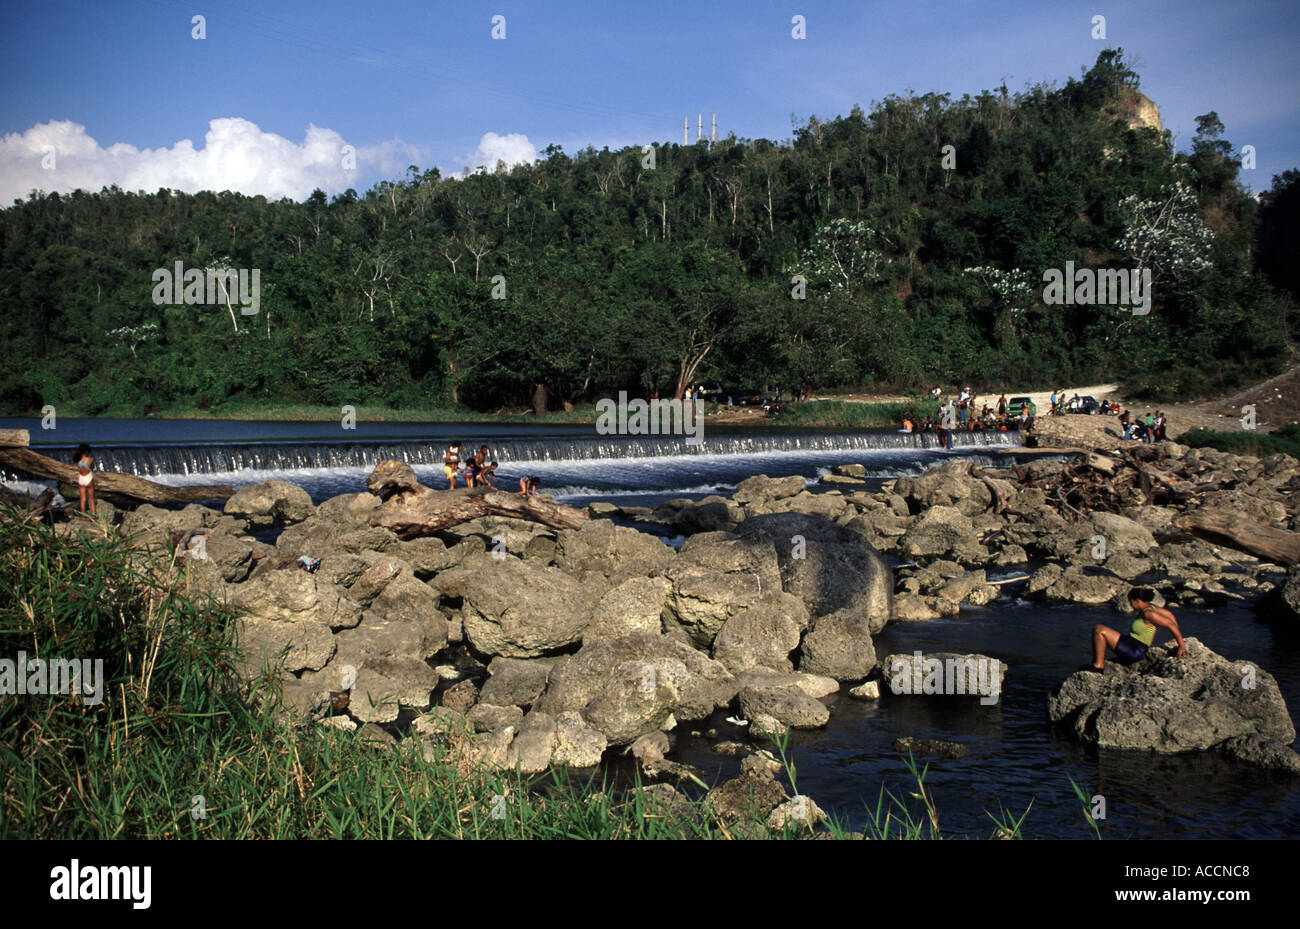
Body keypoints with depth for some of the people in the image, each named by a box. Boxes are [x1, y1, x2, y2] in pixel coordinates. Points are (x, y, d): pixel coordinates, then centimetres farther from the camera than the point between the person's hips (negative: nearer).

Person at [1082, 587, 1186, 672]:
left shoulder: (1148, 614, -22)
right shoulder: (1148, 607, 6)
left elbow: (1170, 624, -25)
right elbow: (1170, 615, 16)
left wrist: (1181, 644, -18)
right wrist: (1177, 637, 19)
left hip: (1134, 651, -11)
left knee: (1099, 630, -19)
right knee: (1096, 629, 18)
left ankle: (1099, 665, -13)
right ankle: (1095, 662, 15)